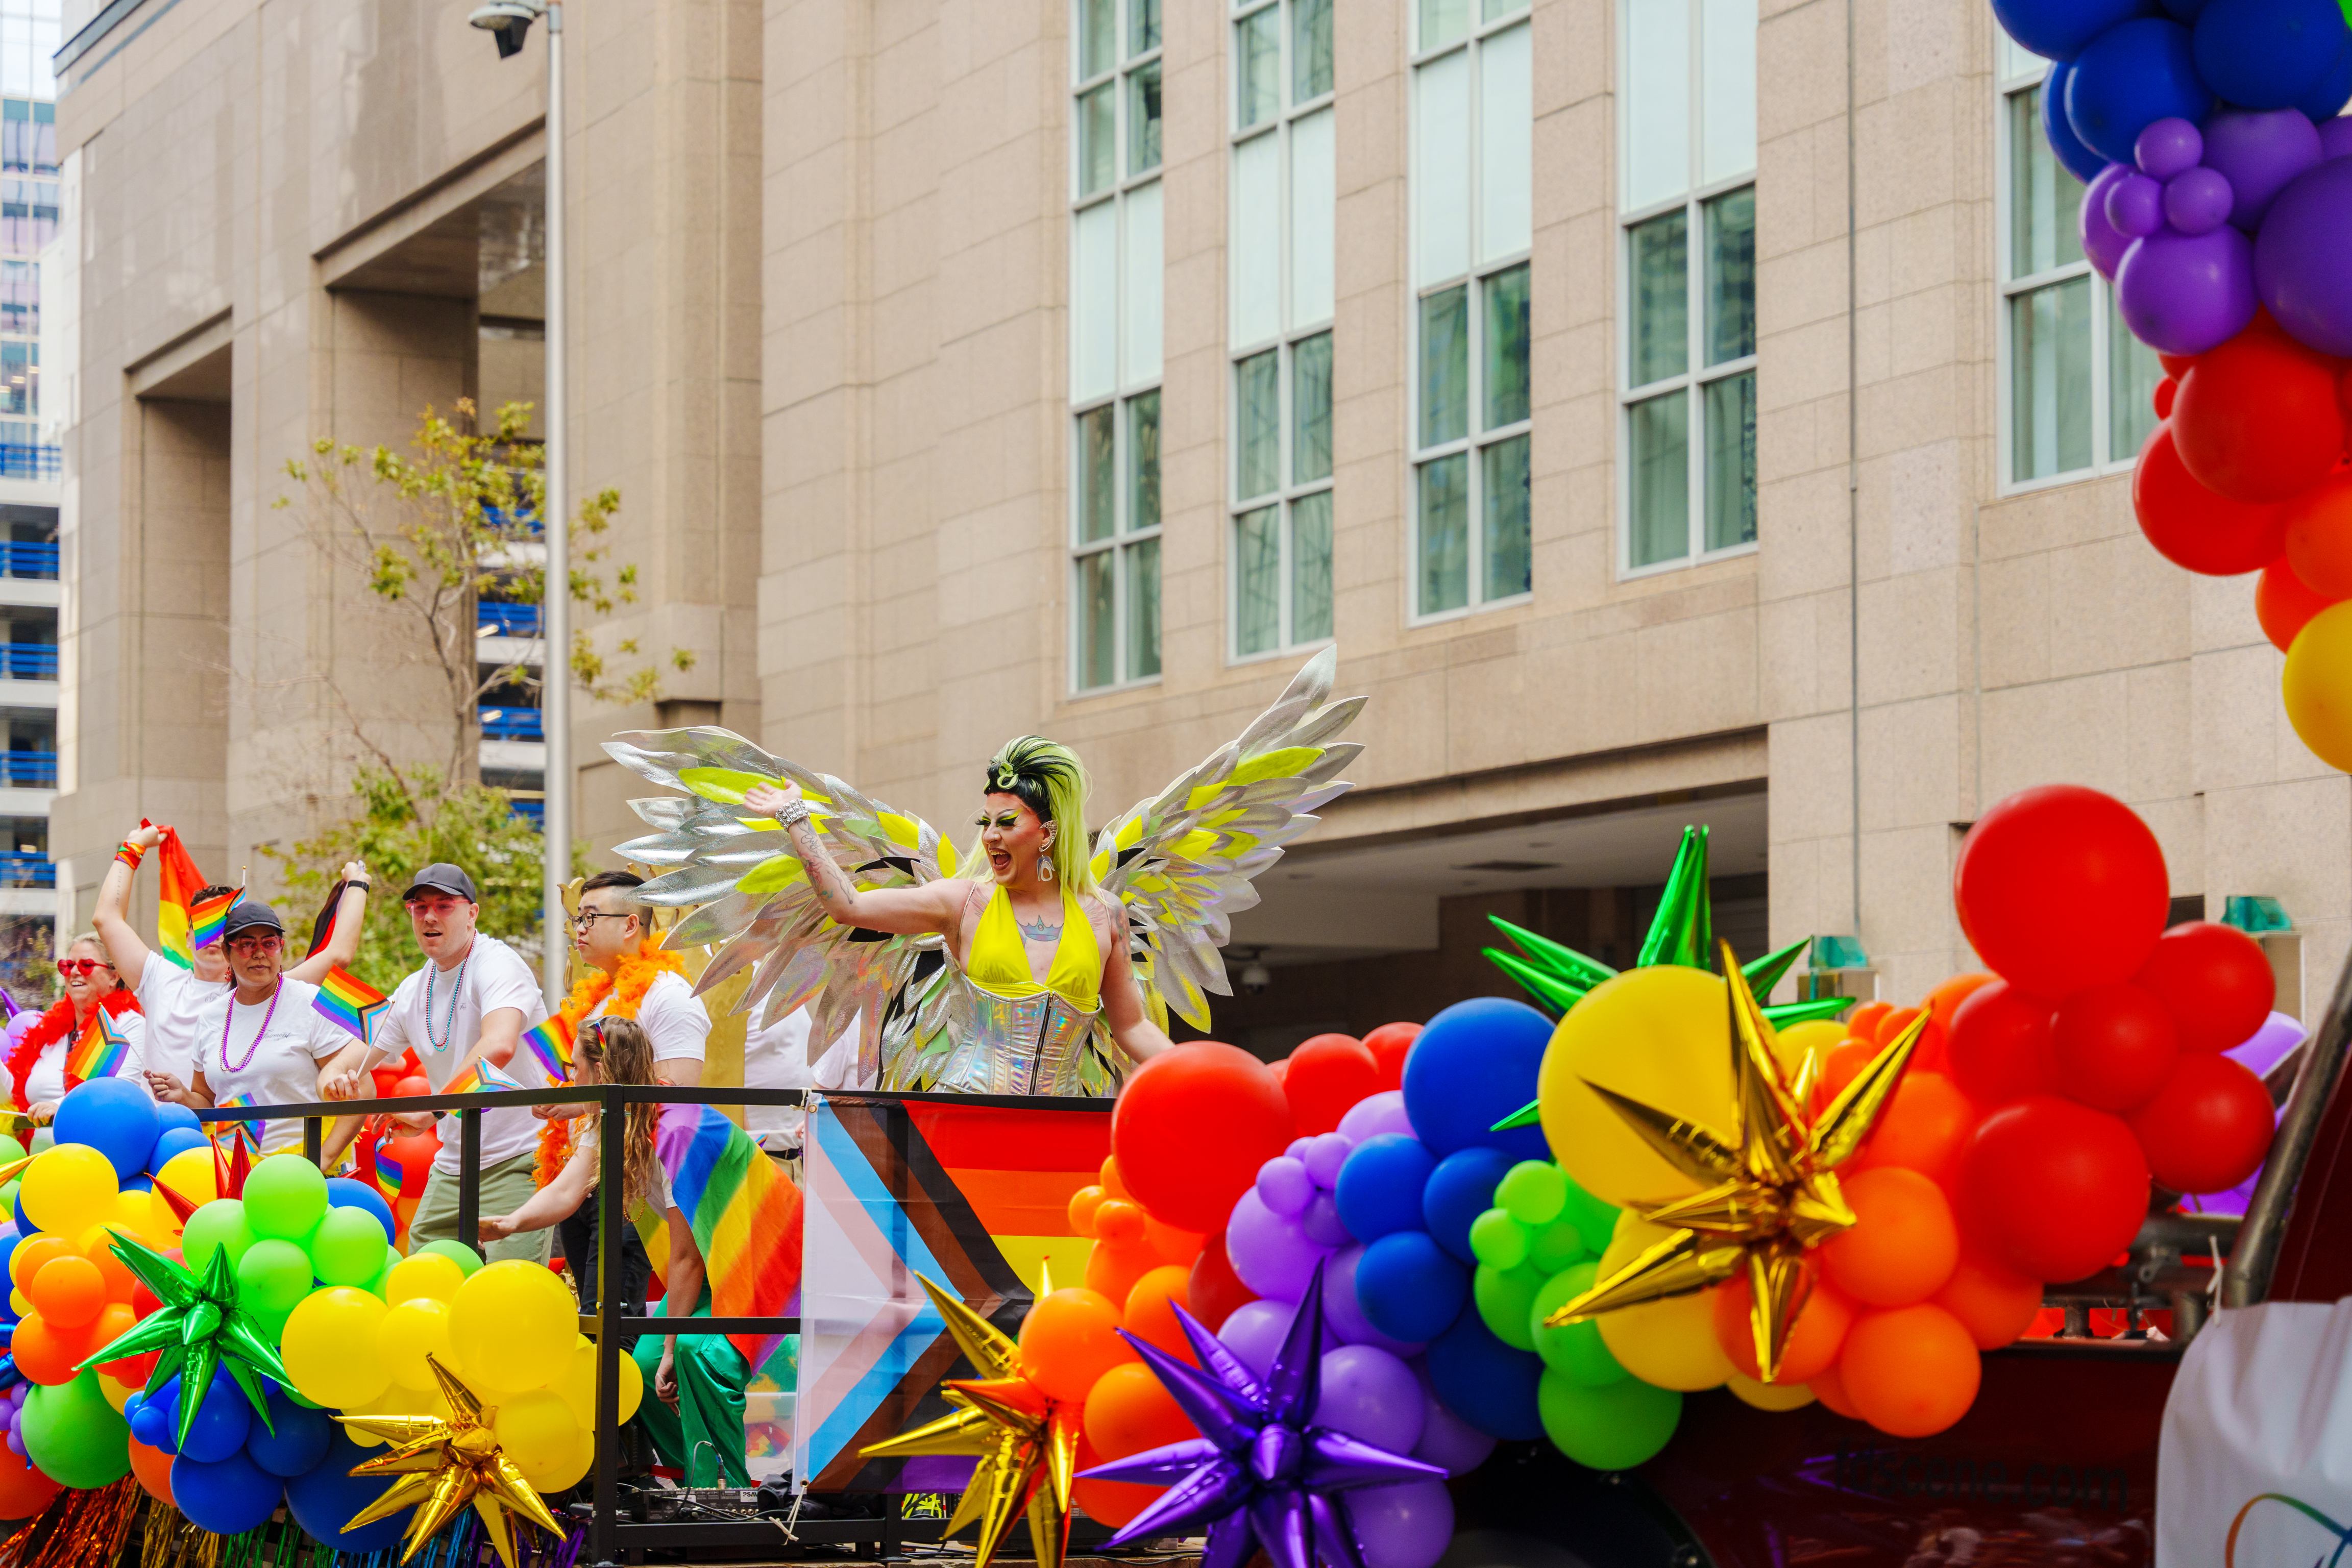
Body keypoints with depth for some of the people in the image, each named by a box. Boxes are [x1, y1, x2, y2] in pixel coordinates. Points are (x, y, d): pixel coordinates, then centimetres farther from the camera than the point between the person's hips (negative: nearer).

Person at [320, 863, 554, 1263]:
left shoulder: (497, 964, -11)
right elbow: (351, 1061, 15)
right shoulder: (413, 991, 13)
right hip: (451, 1168, 8)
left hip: (518, 1164, -7)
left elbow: (499, 1046, -31)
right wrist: (335, 1081, -11)